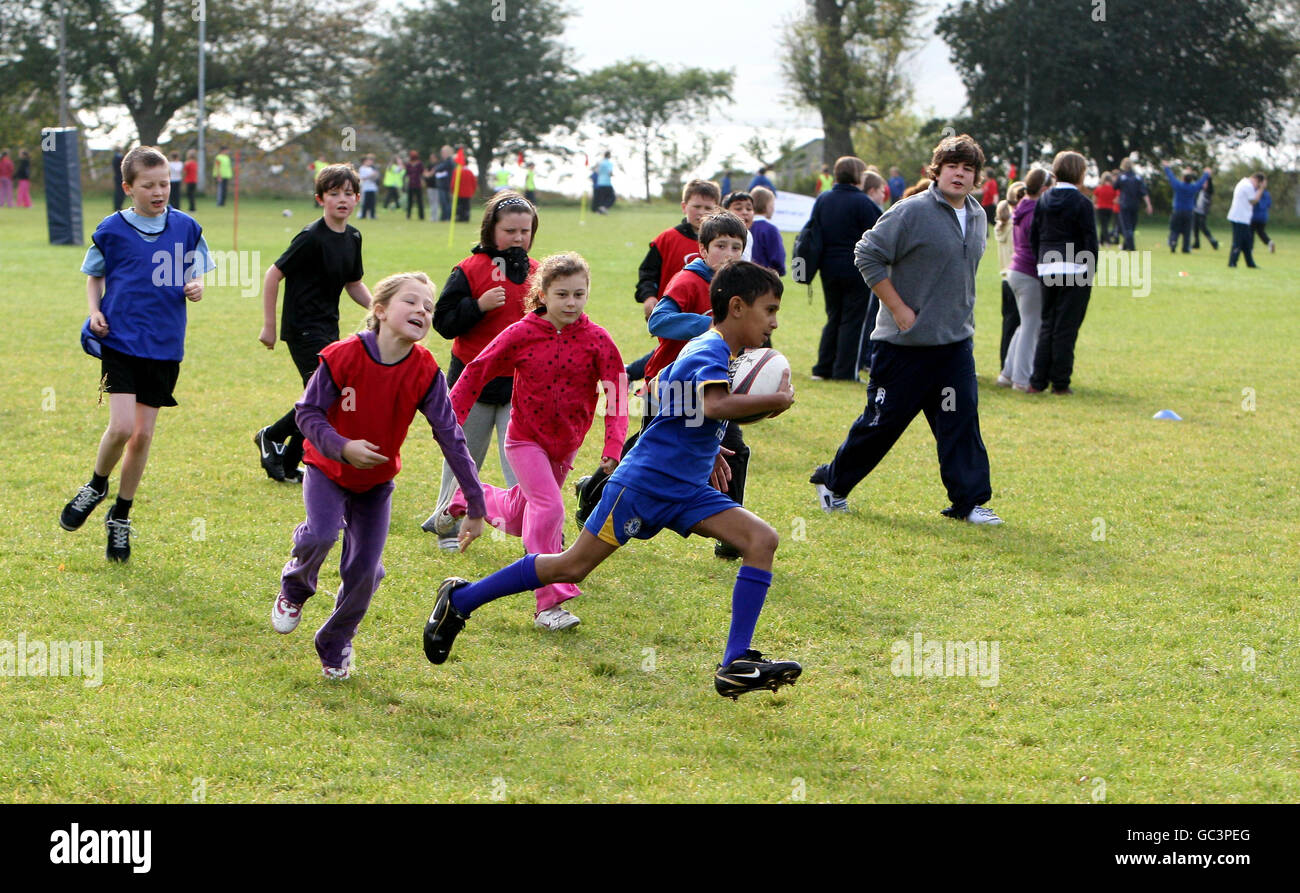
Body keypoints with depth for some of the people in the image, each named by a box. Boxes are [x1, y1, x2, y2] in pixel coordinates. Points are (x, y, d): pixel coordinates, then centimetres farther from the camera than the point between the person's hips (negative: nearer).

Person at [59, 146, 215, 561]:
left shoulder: (186, 228, 2)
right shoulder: (111, 230, -3)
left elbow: (196, 274, 13)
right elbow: (94, 275, 11)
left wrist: (196, 288, -9)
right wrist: (95, 310, -5)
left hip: (165, 346, 2)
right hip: (120, 340, -2)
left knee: (143, 434, 5)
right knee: (122, 427, -16)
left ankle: (120, 517, 21)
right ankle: (96, 486, 15)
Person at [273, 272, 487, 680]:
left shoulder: (426, 373, -18)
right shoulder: (343, 357, -24)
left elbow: (451, 437, -14)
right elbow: (308, 412, -16)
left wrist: (475, 504, -15)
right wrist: (342, 447, -33)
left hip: (377, 481, 3)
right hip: (328, 469, -2)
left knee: (364, 570, -2)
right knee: (322, 534, -27)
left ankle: (335, 645, 23)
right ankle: (295, 588, 7)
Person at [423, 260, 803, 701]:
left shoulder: (715, 350, 14)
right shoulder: (709, 352, -16)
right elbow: (714, 404, -38)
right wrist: (776, 400, -27)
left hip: (686, 491, 9)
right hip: (643, 482, -9)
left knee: (762, 540, -8)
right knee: (571, 567, -3)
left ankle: (737, 665, -13)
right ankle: (461, 600, 13)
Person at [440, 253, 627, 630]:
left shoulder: (597, 340, -11)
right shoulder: (521, 334, -13)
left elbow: (617, 396, -10)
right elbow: (477, 371, -4)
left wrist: (612, 449, -21)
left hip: (565, 444, 4)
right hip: (525, 439, -4)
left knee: (519, 520, 19)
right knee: (549, 507, -22)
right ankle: (550, 603, -19)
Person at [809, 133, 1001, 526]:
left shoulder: (977, 216, 10)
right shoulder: (911, 212, -14)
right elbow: (867, 255, -14)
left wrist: (961, 314, 15)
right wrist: (899, 309, -14)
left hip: (956, 343, 6)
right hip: (905, 342, -6)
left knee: (961, 420, -1)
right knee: (884, 420, 3)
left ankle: (969, 501, 4)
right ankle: (833, 483, 21)